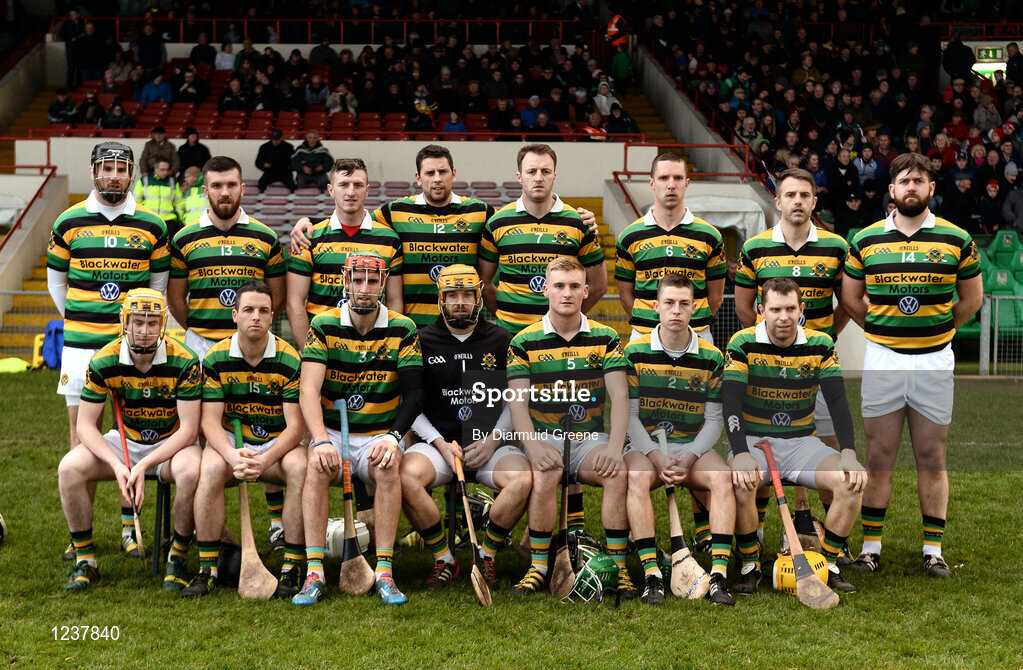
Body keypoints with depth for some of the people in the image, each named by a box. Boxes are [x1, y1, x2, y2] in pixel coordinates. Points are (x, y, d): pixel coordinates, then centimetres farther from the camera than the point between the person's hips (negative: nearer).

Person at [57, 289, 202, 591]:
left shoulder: (184, 362, -19)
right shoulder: (104, 362, -11)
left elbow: (188, 429, -19)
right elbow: (86, 424, -9)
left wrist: (143, 466, -28)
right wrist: (117, 465, -26)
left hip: (172, 443, -3)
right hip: (124, 441, 3)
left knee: (190, 471, -37)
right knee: (69, 468, -22)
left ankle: (177, 558, -14)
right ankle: (84, 560, -6)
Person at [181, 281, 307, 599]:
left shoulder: (289, 360, -9)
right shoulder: (216, 358, -5)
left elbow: (296, 425, -12)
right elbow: (210, 420, -9)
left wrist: (265, 460, -30)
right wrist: (233, 456, -30)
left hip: (278, 442, -1)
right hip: (230, 441, 1)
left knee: (300, 467, -33)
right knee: (210, 468, -32)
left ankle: (292, 568, -25)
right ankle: (207, 569, -23)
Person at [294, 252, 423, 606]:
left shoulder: (402, 330, 0)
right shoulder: (324, 326, -2)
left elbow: (413, 394, -4)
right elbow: (308, 388, -13)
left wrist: (393, 438, -21)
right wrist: (321, 441, -28)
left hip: (380, 434, 0)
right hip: (331, 429, 0)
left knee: (388, 468, -32)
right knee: (317, 466, -32)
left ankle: (384, 572, -28)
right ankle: (314, 573, -30)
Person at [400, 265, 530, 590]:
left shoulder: (501, 340, 8)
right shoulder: (422, 341, 6)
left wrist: (493, 440, -5)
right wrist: (441, 444, -8)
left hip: (491, 443, 0)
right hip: (438, 441, 0)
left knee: (523, 479, -30)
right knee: (406, 476, -31)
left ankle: (487, 557, -7)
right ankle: (443, 560, -12)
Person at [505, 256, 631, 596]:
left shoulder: (605, 338, 7)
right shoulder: (525, 342, 3)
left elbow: (620, 396, -1)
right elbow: (517, 403, -3)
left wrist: (614, 447, -19)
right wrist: (533, 446, -22)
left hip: (591, 437, 1)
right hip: (544, 437, -1)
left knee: (619, 474, -30)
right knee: (545, 475, -35)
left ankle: (618, 567, -20)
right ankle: (538, 567, -19)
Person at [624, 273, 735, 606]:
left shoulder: (711, 357, 1)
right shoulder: (635, 352, -2)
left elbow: (713, 419, 4)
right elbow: (629, 415, -1)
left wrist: (689, 459, -13)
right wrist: (656, 457, -15)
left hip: (694, 447, 1)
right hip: (645, 445, -1)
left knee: (723, 477, -30)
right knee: (637, 478, -34)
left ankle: (719, 574, -33)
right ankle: (651, 575, -35)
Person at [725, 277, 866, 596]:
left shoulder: (820, 345, -1)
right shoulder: (743, 344, -9)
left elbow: (838, 400, -6)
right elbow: (731, 401, -17)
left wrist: (849, 454, -22)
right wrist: (741, 454, -33)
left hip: (802, 441, 3)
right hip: (753, 440, -3)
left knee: (853, 483, -23)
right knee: (740, 483, -35)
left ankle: (829, 564, -5)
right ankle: (749, 564, -12)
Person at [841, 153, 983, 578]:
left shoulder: (957, 240, 1)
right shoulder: (866, 240, 3)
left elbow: (972, 298, 12)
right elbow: (850, 297, 14)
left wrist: (936, 330, 11)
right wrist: (883, 331, 10)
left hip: (934, 362, 0)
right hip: (881, 361, 1)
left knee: (932, 459, 5)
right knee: (878, 458, 4)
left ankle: (933, 550, 13)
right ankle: (871, 546, 12)